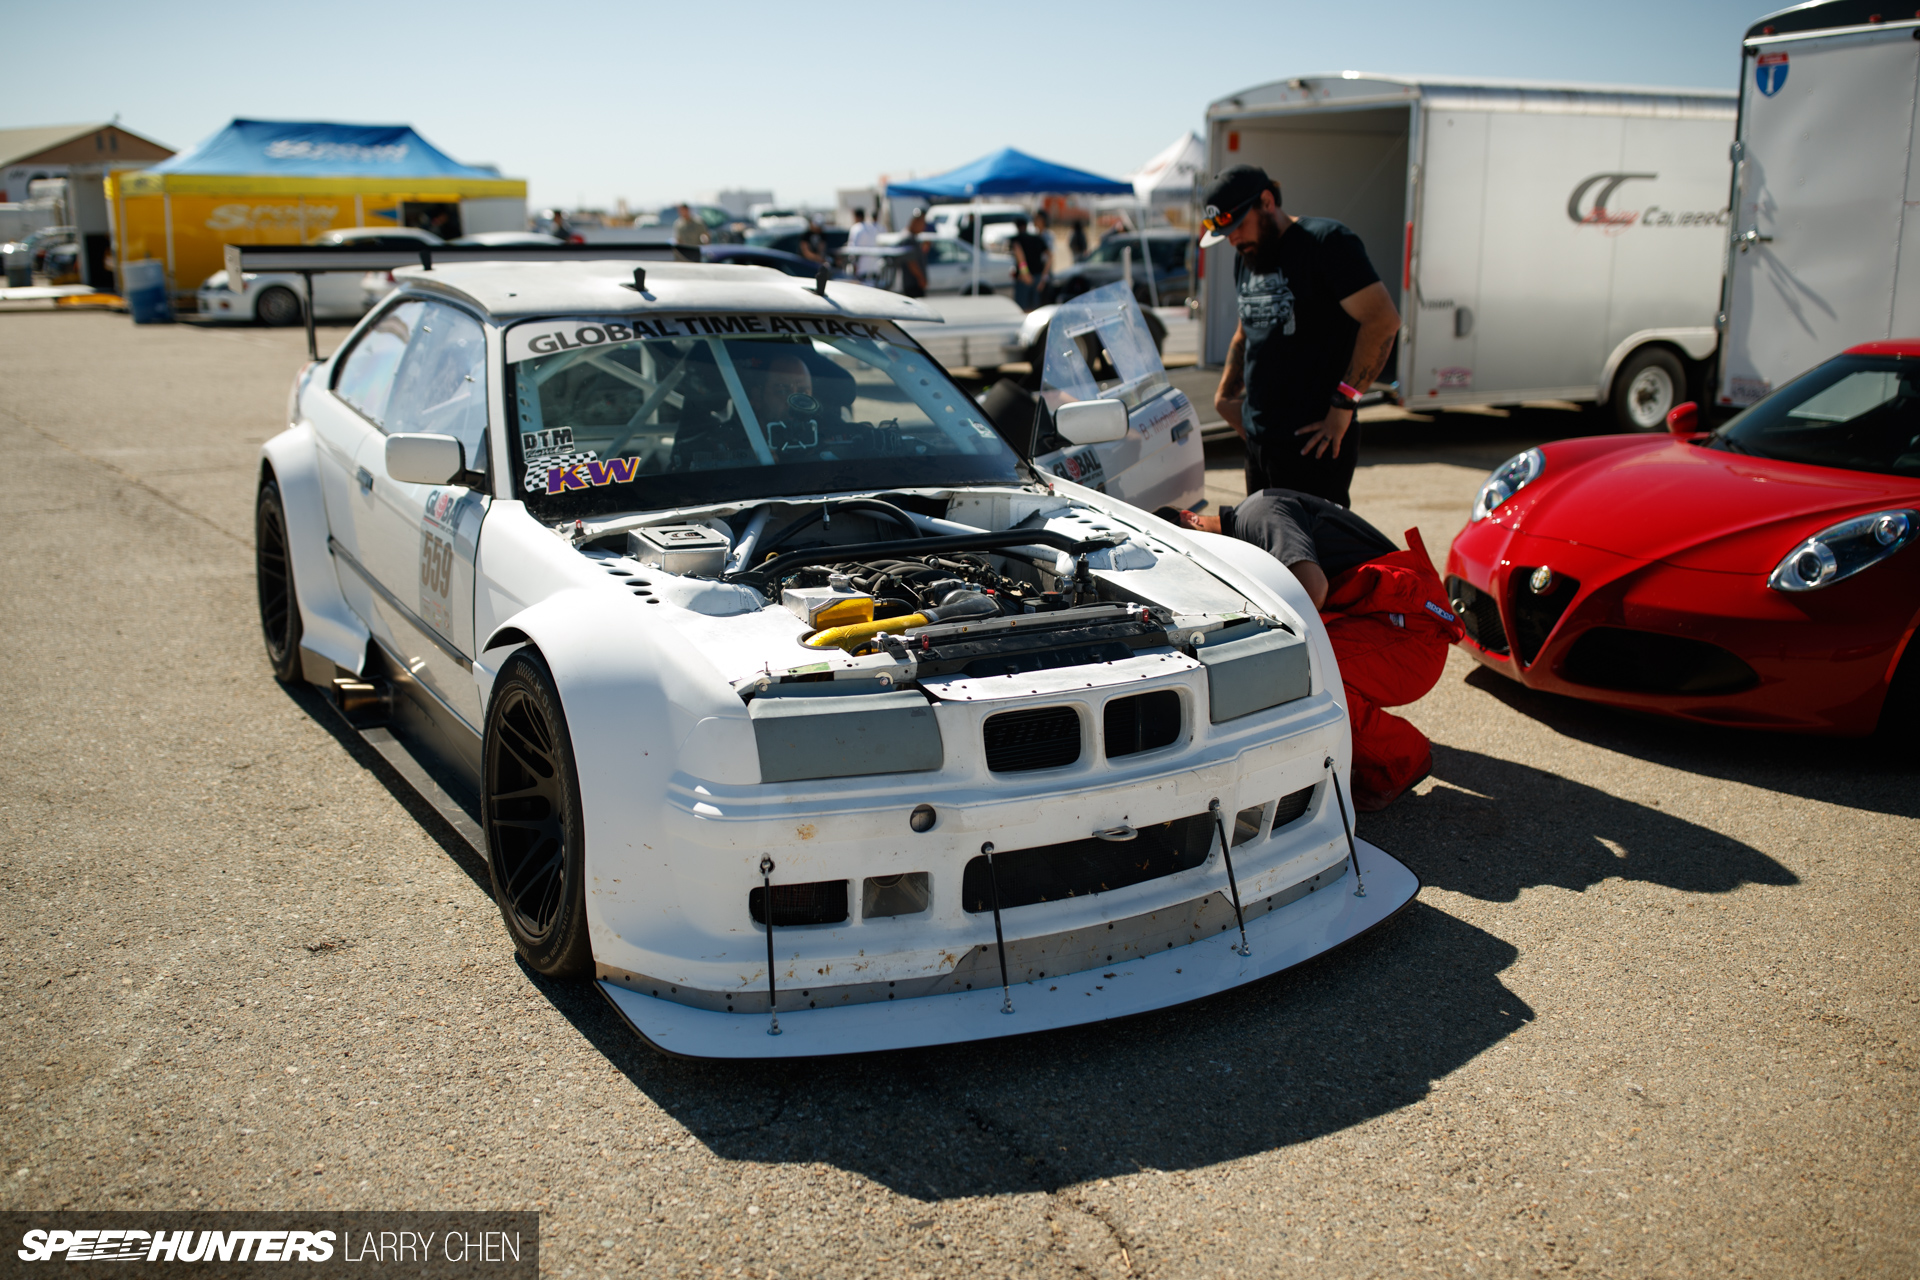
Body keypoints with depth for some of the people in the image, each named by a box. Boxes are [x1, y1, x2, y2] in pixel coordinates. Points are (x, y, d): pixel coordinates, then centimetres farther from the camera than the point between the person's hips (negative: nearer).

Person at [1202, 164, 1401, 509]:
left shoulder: (1326, 242, -10)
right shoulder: (1246, 259, 17)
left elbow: (1383, 321, -18)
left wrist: (1342, 403, -19)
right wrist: (1225, 394, 19)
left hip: (1313, 443, -8)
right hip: (1258, 440, 8)